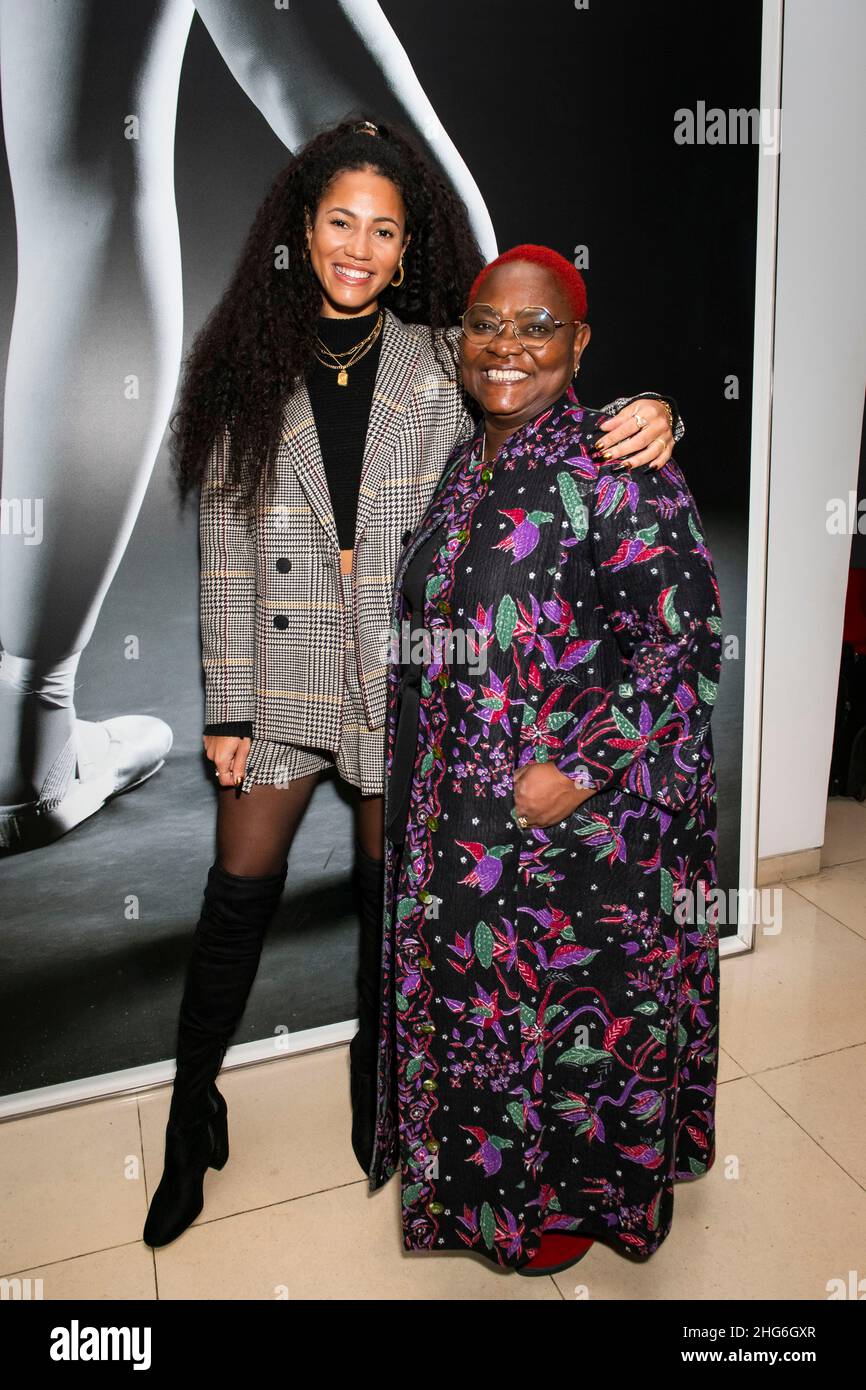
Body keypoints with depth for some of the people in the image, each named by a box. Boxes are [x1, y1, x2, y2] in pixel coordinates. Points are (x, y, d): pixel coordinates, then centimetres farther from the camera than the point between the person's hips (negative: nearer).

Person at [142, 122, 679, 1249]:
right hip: (284, 668, 1)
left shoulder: (444, 362, -1)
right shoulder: (250, 369, 1)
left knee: (391, 885, 15)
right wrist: (227, 709, -2)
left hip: (405, 669, 0)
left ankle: (375, 1073, 41)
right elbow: (226, 546, 0)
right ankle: (193, 1112, 32)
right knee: (241, 886, 9)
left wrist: (649, 418, -22)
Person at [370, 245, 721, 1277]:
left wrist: (577, 772, -22)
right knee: (481, 990, 22)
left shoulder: (618, 473, -16)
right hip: (460, 821, 7)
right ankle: (495, 1181, 49)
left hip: (583, 818, -7)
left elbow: (684, 636, -18)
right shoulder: (463, 467, 7)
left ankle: (582, 1196, 41)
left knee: (575, 998, 12)